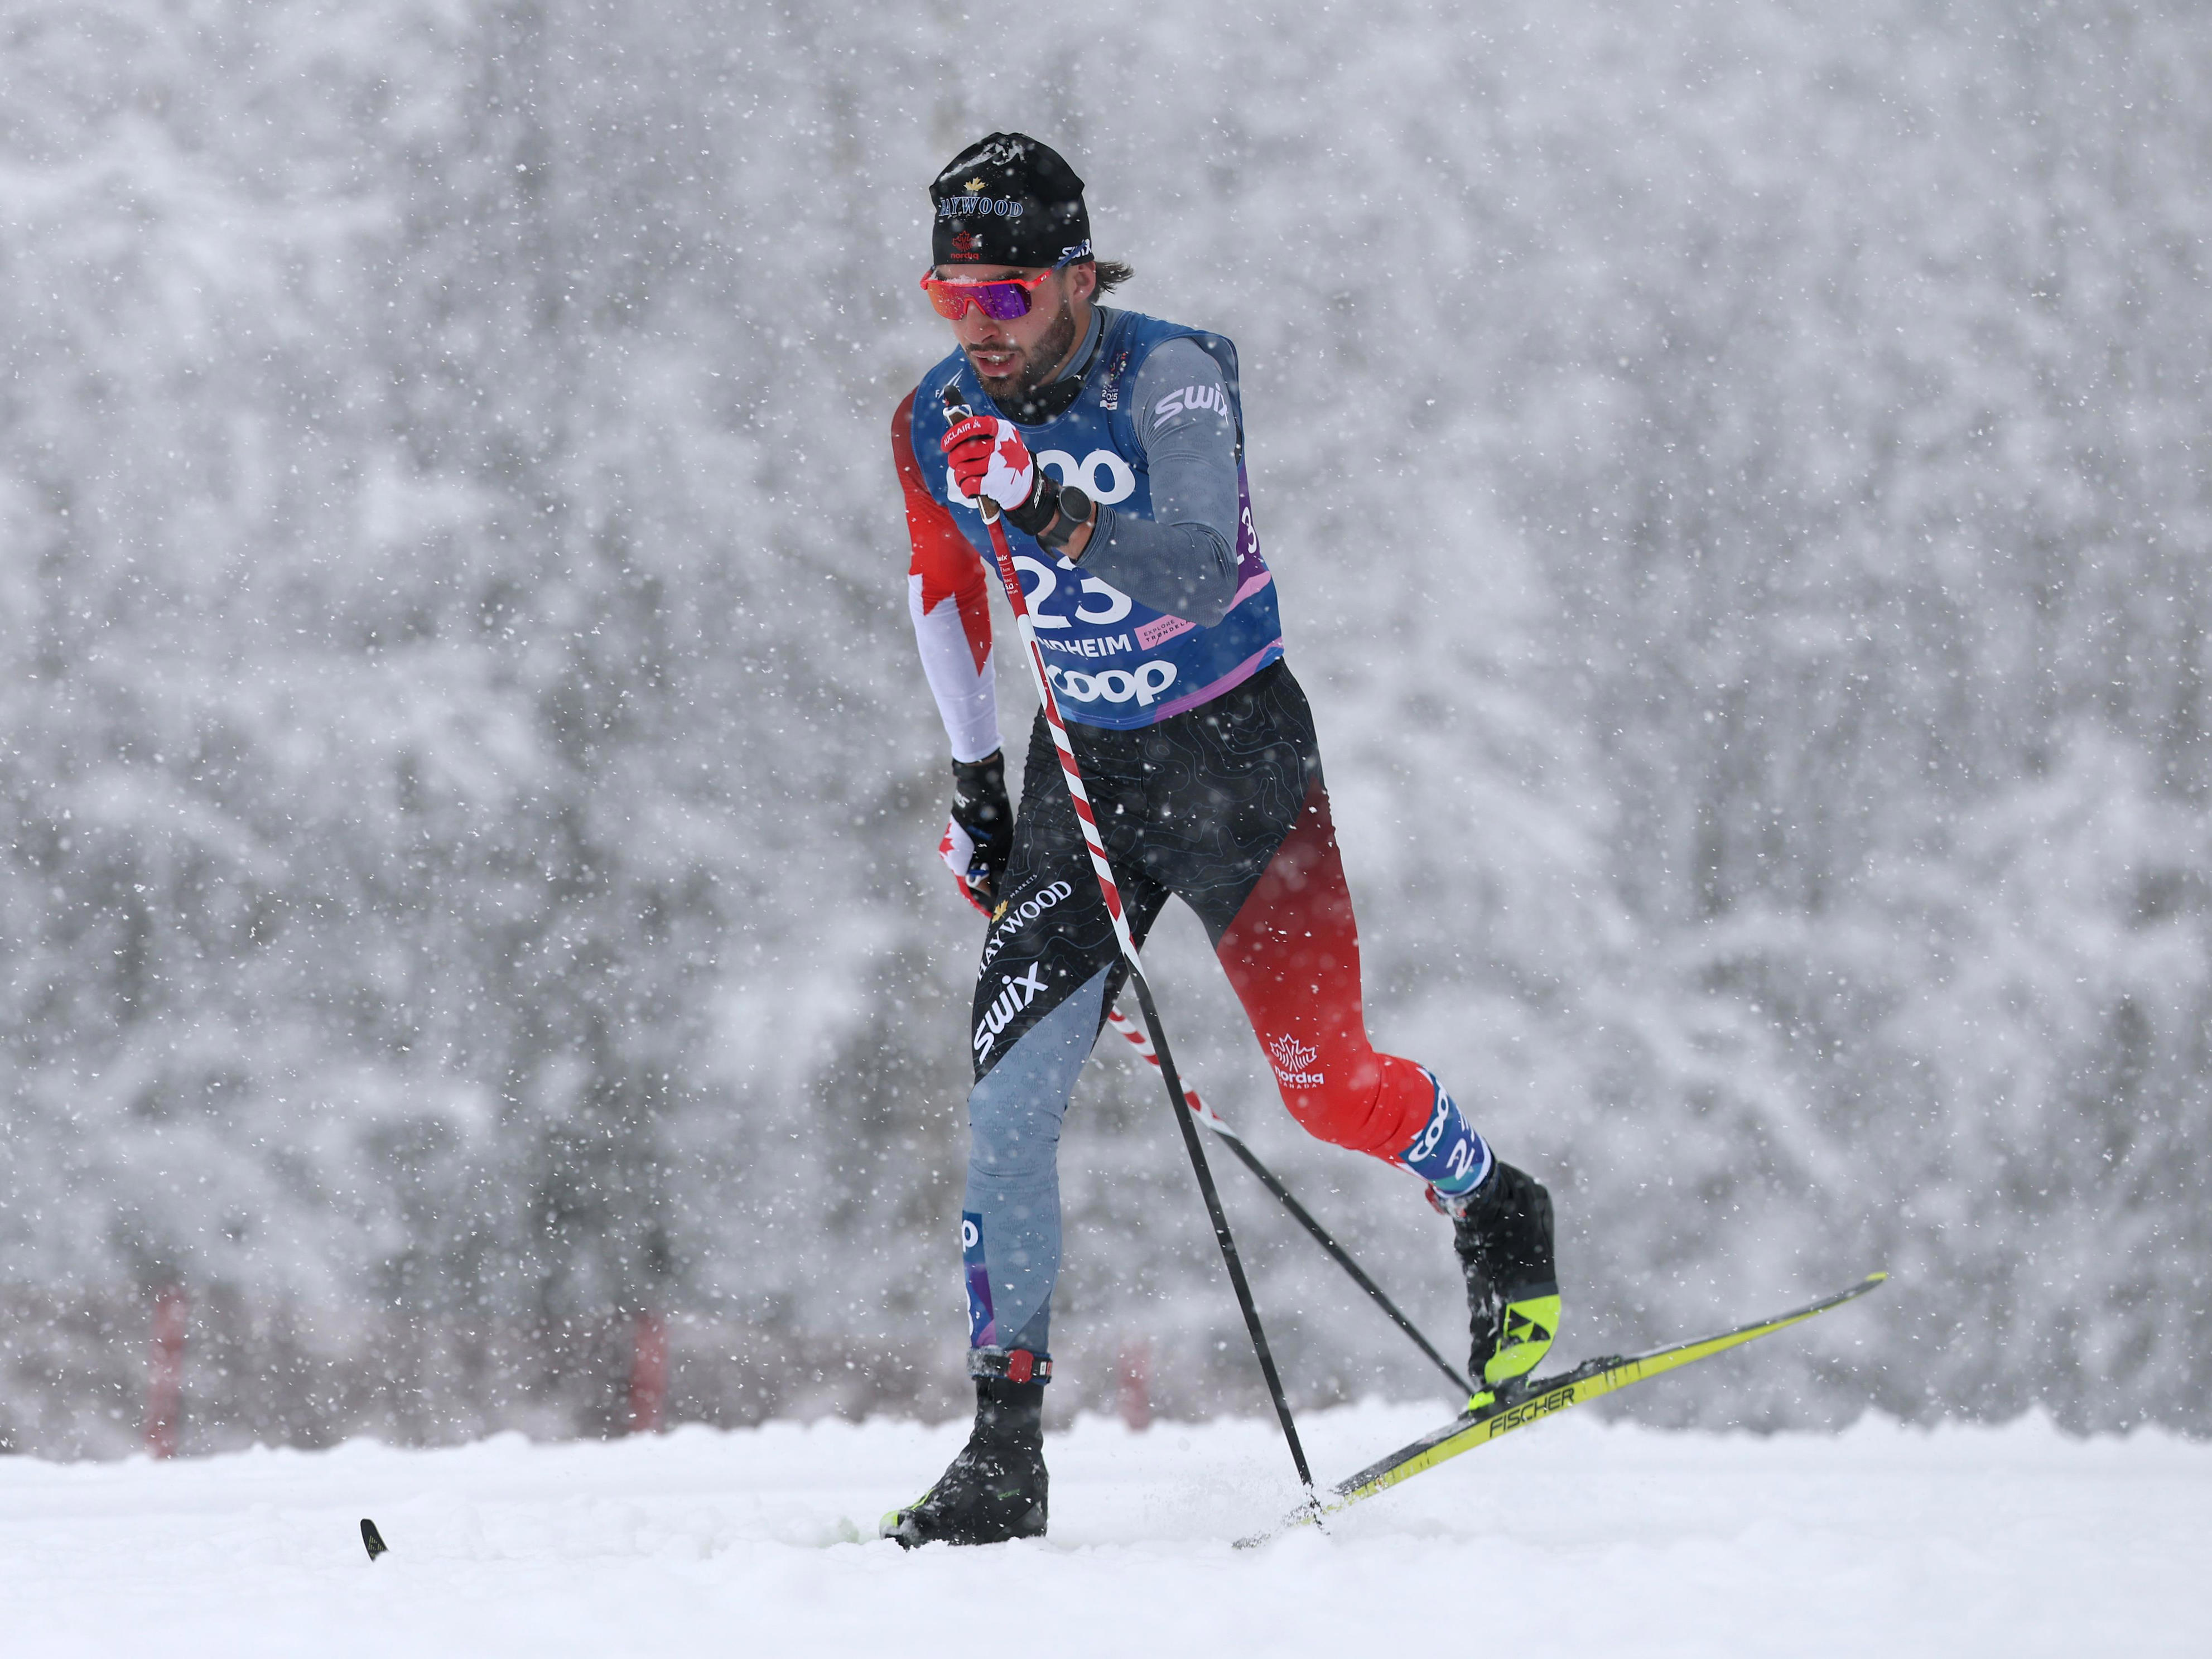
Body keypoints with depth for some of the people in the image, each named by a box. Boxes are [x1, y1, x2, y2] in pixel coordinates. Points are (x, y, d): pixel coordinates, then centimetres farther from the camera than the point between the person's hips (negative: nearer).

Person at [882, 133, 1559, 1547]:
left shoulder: (1169, 375, -19)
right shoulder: (935, 424, -3)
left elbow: (1202, 577, -32)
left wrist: (1055, 511, -44)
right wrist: (975, 783, 17)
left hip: (1236, 753, -4)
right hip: (1083, 770, 4)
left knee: (1324, 1076, -6)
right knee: (1007, 1091, -10)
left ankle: (1500, 1225, 27)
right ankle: (1005, 1454, -6)